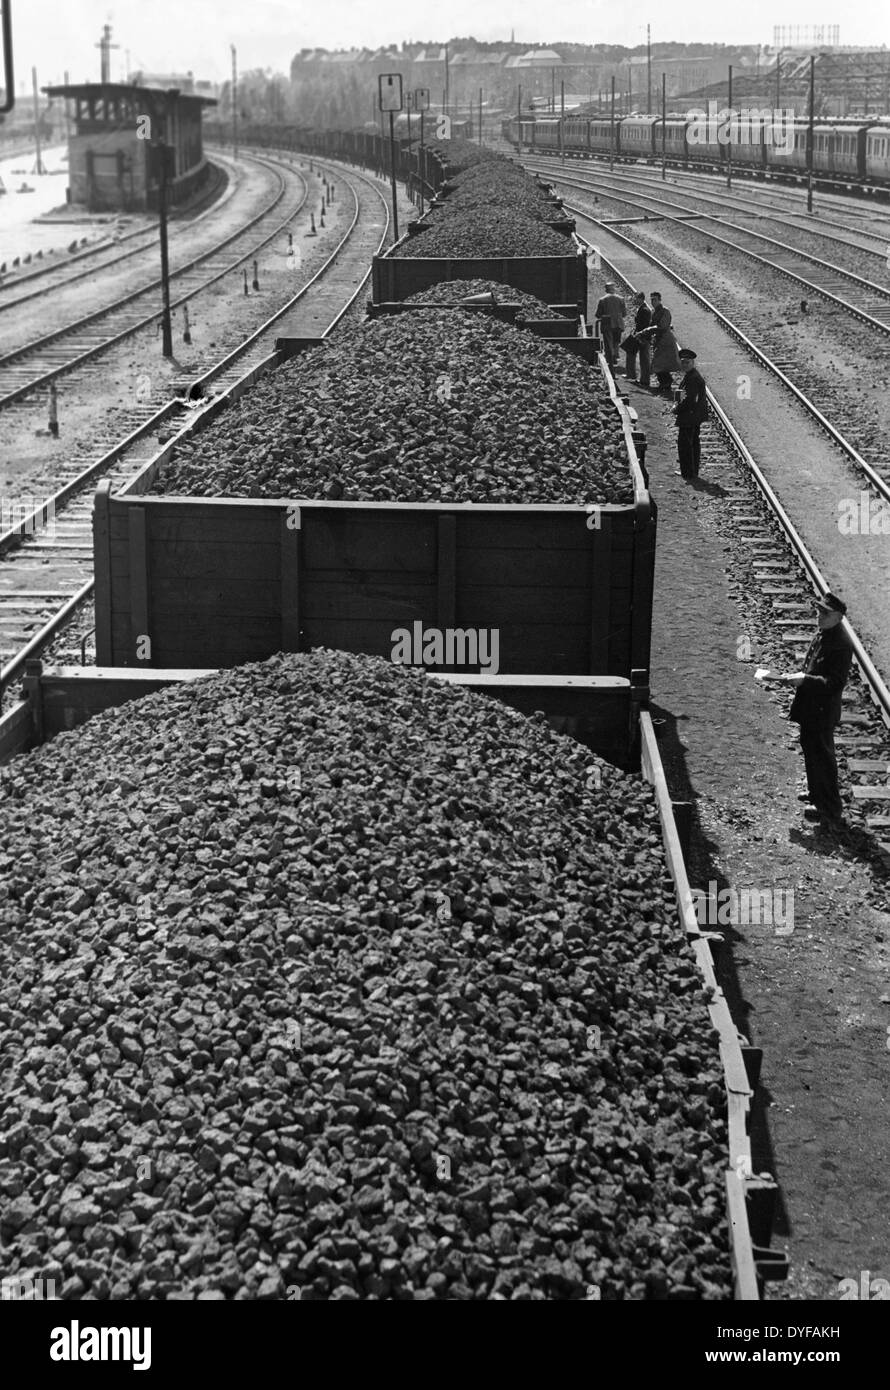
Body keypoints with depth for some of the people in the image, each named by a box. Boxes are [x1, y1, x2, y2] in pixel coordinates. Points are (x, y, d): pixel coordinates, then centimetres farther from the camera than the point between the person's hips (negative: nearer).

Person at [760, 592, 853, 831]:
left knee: (821, 756, 1)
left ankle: (831, 810, 12)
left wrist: (805, 680, -28)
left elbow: (836, 682, -26)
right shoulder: (823, 635, 6)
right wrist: (795, 676, 4)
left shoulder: (841, 644, -24)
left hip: (823, 710, -10)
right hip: (810, 707, 10)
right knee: (810, 750, 24)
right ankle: (816, 792, 43)